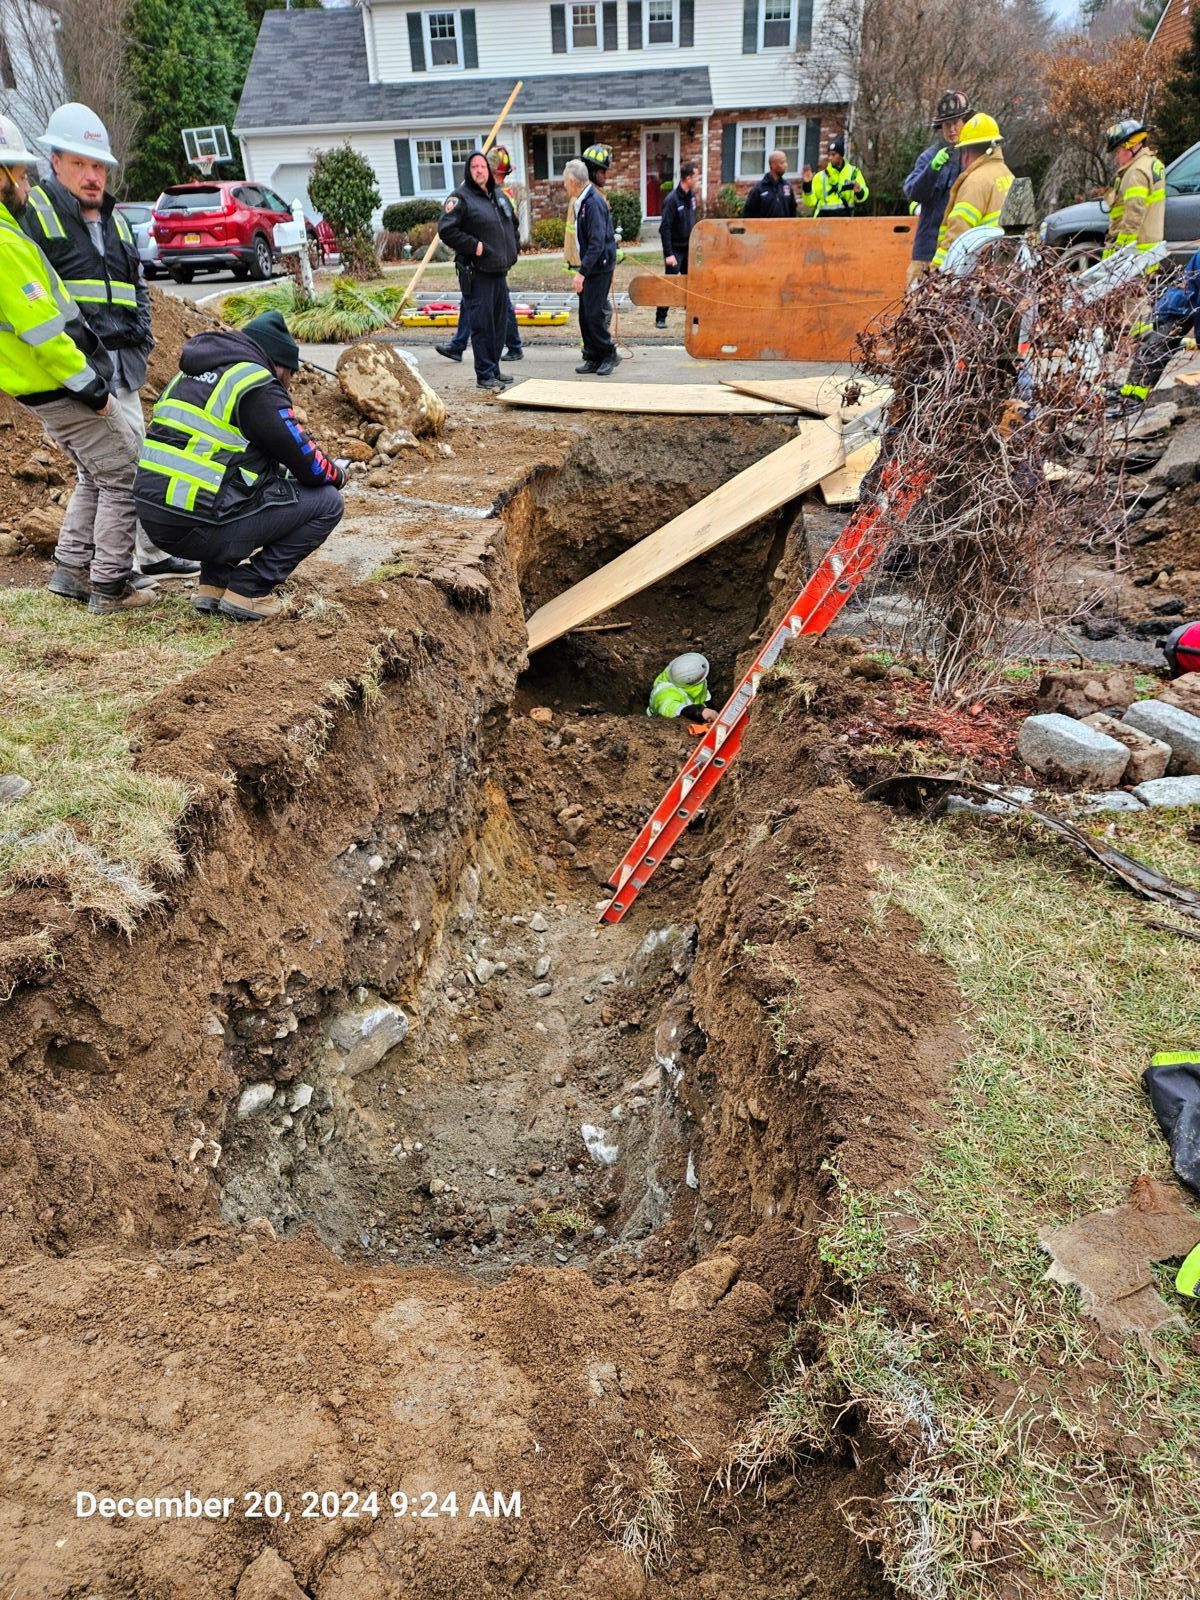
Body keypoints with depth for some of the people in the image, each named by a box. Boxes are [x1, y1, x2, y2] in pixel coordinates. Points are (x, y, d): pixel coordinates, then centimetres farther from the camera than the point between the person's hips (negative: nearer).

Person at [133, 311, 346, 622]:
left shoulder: (190, 374, 20)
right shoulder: (257, 386, -7)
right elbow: (309, 466, -5)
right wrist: (337, 473, 17)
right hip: (199, 527, -9)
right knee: (326, 502, 2)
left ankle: (213, 584, 22)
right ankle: (248, 591, 1)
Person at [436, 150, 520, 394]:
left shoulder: (499, 195, 17)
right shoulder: (460, 198, -7)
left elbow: (513, 223, 31)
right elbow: (446, 229, -16)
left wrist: (510, 253, 19)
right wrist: (474, 245, -18)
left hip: (499, 271, 8)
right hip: (477, 273, -8)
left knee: (499, 323, 11)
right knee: (482, 324, -9)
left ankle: (494, 370, 21)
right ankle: (485, 375, -4)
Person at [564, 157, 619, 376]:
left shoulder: (594, 202, -18)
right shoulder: (583, 201, 11)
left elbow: (597, 243, -24)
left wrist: (582, 272, -27)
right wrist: (583, 269, 15)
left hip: (599, 267, -9)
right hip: (590, 266, 9)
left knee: (594, 314, -9)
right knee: (585, 315, 8)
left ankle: (609, 355, 5)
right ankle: (593, 358, 15)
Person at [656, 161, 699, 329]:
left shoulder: (691, 195, 5)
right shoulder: (672, 199, -17)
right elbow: (665, 228, -18)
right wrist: (668, 254, -21)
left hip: (689, 249, 7)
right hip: (675, 249, -7)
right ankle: (660, 318, 7)